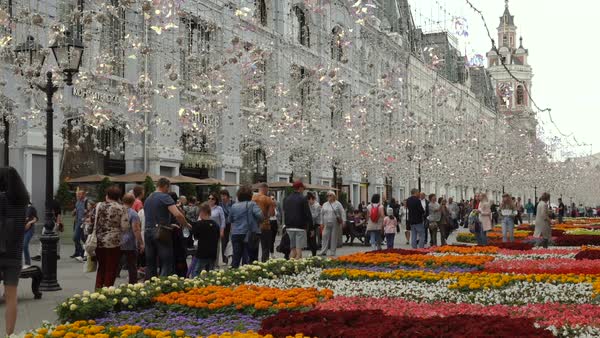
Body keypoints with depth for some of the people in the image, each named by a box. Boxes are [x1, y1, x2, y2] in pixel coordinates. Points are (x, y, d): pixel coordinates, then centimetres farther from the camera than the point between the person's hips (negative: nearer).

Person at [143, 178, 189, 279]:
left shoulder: (148, 198, 16)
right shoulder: (165, 197, -7)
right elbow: (178, 214, -19)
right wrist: (186, 224, -1)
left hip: (147, 232, 7)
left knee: (150, 264, 11)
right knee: (167, 264, -4)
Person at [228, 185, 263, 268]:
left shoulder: (234, 206, 4)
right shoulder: (252, 205, -7)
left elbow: (230, 220, 10)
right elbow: (260, 215, -18)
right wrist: (256, 223, 1)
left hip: (236, 234, 3)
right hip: (250, 235, -3)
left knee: (236, 257, 11)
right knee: (248, 258, 1)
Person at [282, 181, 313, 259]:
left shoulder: (286, 199, 10)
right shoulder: (303, 199, -7)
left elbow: (284, 213, 15)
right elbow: (308, 215, -9)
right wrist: (311, 228, -4)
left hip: (289, 227, 5)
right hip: (300, 227, -5)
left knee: (292, 249, 10)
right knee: (299, 249, -5)